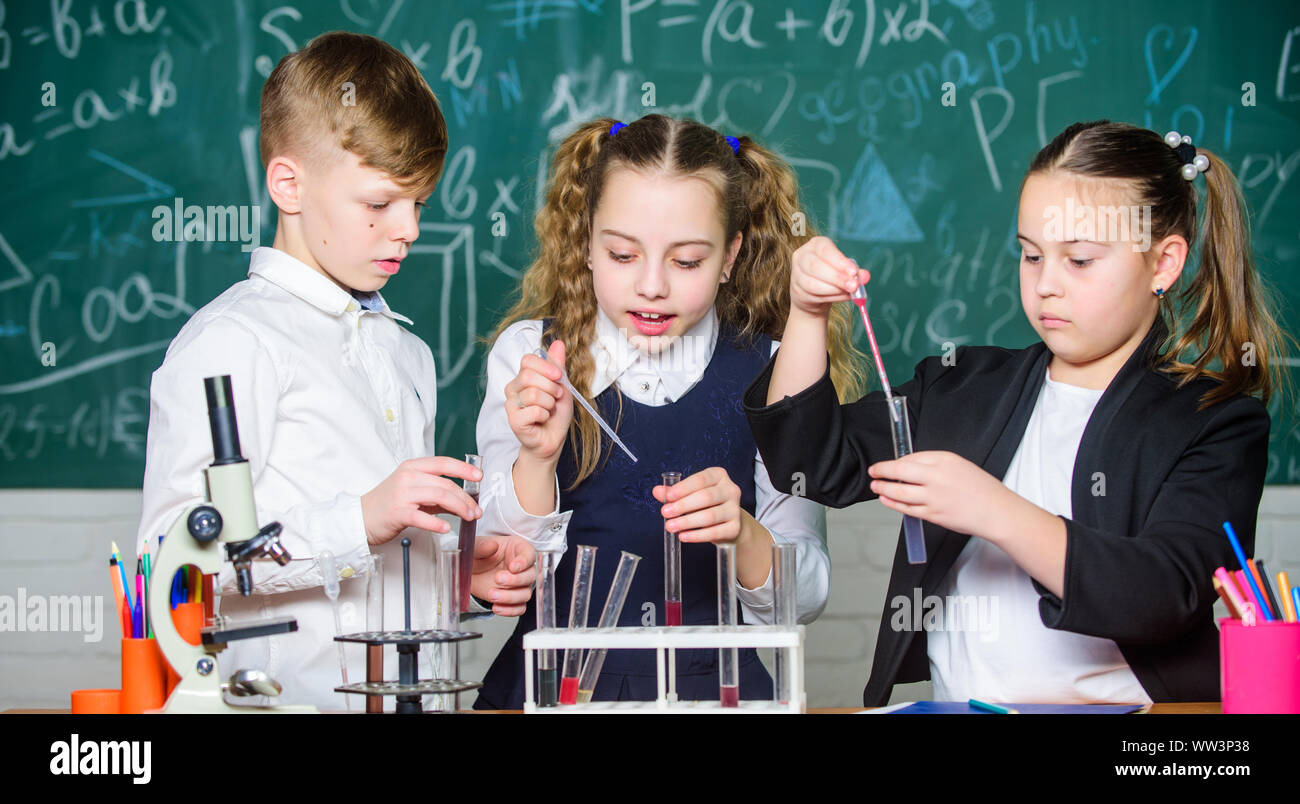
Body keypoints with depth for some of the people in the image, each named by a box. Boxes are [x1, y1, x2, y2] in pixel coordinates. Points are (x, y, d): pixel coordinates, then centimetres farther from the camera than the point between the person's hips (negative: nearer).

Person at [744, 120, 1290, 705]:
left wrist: (997, 513, -25)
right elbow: (820, 463, 14)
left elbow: (1167, 597, -16)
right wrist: (808, 315, 1)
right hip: (955, 705, 4)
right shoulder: (964, 386, 16)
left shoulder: (1219, 425, -1)